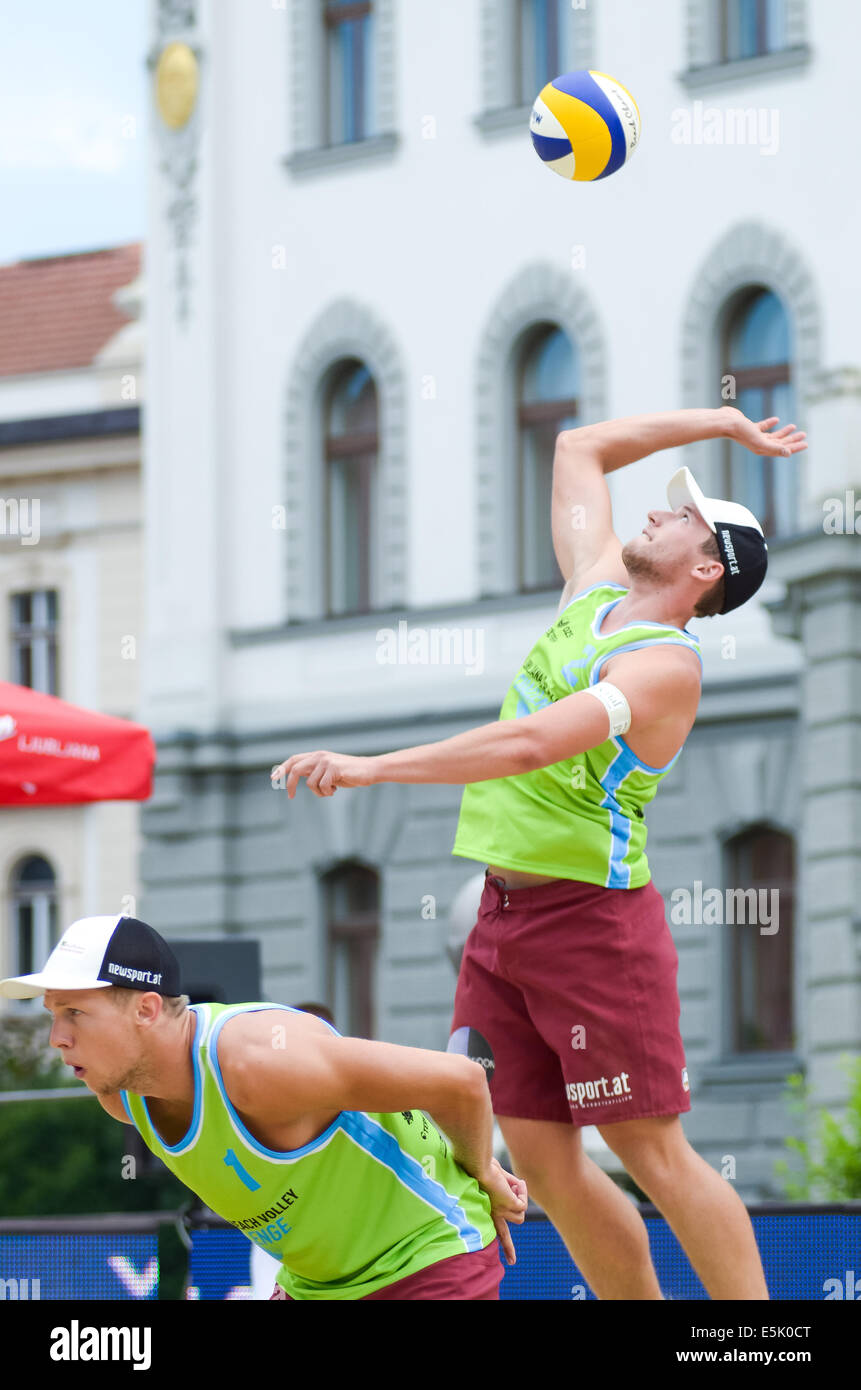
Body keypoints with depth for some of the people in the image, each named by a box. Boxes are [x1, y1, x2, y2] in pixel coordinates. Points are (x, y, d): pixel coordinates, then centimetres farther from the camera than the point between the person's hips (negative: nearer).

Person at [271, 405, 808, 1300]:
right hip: (504, 911, 8)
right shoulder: (598, 588, 11)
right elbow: (578, 450, 25)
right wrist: (719, 422, 27)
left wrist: (370, 768, -34)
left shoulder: (663, 665, -15)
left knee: (652, 1150, -7)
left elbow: (529, 743, -29)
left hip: (593, 919, -8)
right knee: (539, 1158, 3)